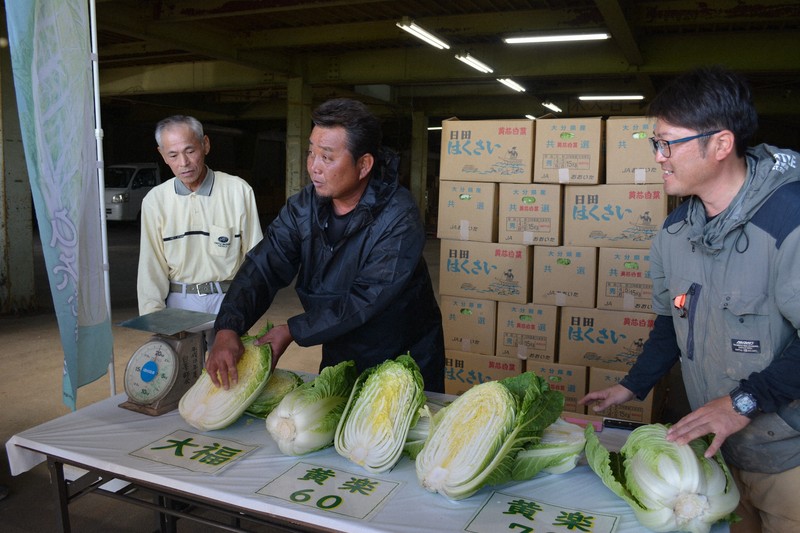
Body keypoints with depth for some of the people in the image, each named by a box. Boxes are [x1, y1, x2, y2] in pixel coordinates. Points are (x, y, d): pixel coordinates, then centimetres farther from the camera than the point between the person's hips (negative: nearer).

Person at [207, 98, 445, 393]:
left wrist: (293, 331, -26)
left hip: (405, 357, -5)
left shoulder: (399, 220, -26)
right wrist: (227, 329, -30)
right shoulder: (303, 207, -8)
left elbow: (365, 301, -29)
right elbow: (262, 268, -15)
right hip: (339, 355, 5)